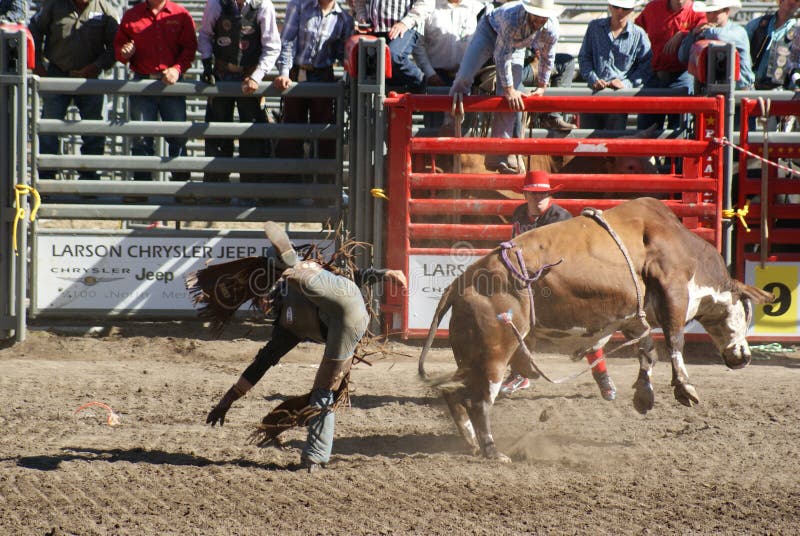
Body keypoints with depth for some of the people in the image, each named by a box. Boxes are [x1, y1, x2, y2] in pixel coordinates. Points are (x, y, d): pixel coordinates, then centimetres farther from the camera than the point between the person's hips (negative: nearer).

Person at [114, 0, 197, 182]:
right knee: (141, 139, 1)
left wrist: (177, 68, -14)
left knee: (178, 139, -2)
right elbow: (118, 45, 15)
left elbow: (190, 47, 1)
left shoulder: (180, 15, 4)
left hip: (171, 84, -1)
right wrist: (124, 53, -8)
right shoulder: (131, 16, 8)